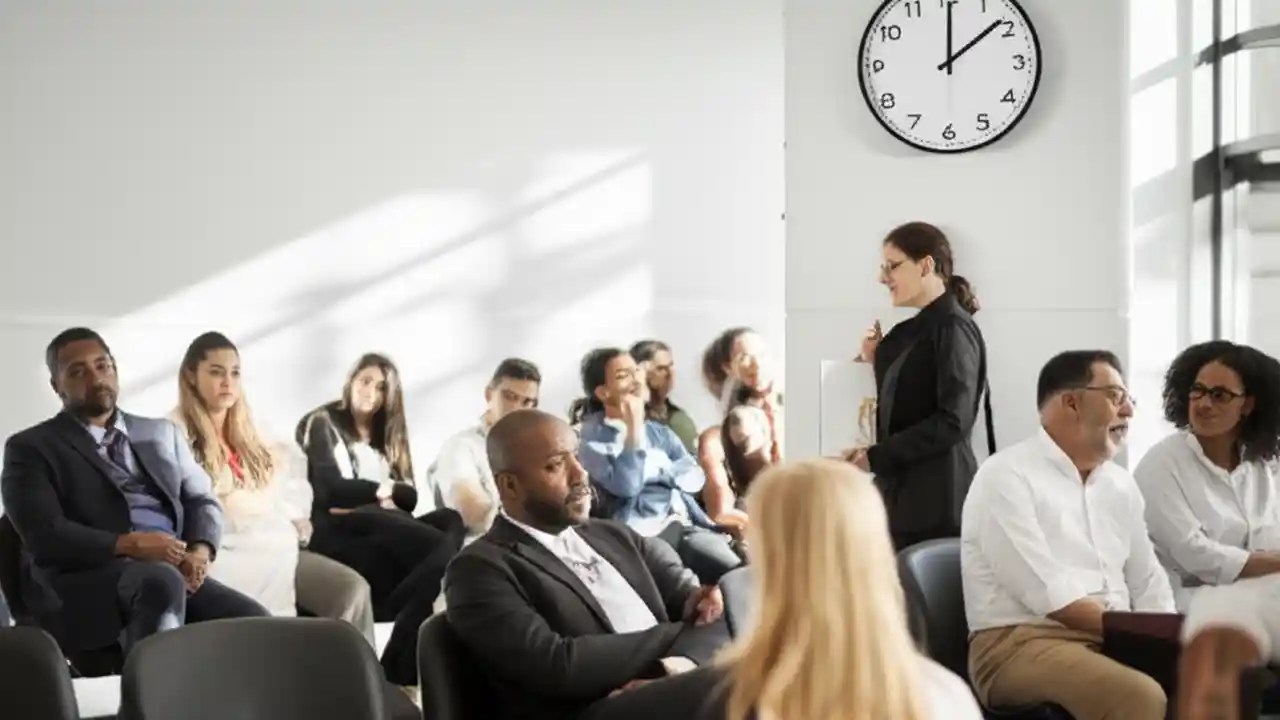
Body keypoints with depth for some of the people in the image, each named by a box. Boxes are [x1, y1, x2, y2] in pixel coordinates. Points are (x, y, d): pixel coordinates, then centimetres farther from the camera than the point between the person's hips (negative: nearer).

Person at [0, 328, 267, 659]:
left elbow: (202, 501, 19)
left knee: (255, 623, -23)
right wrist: (130, 545, -18)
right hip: (84, 585, -5)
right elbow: (44, 534, -7)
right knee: (162, 580, -37)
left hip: (177, 574, 5)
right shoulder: (31, 448, 7)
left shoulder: (160, 433, 24)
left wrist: (200, 552, -5)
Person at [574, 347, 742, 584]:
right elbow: (626, 485, -14)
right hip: (644, 534, -7)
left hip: (687, 523, 7)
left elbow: (695, 476, 10)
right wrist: (635, 425, -9)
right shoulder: (592, 438, 1)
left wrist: (652, 472, -5)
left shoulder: (658, 431, 21)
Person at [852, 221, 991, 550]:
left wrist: (875, 456, -16)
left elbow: (953, 422, -18)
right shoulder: (914, 330, 16)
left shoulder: (953, 327, -9)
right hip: (903, 493, 8)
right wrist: (875, 362, 8)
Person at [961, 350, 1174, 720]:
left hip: (1112, 642, 7)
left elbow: (1148, 585, 15)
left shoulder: (1120, 484, 17)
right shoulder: (1006, 476, -7)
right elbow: (1046, 594, -16)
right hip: (1022, 641, -7)